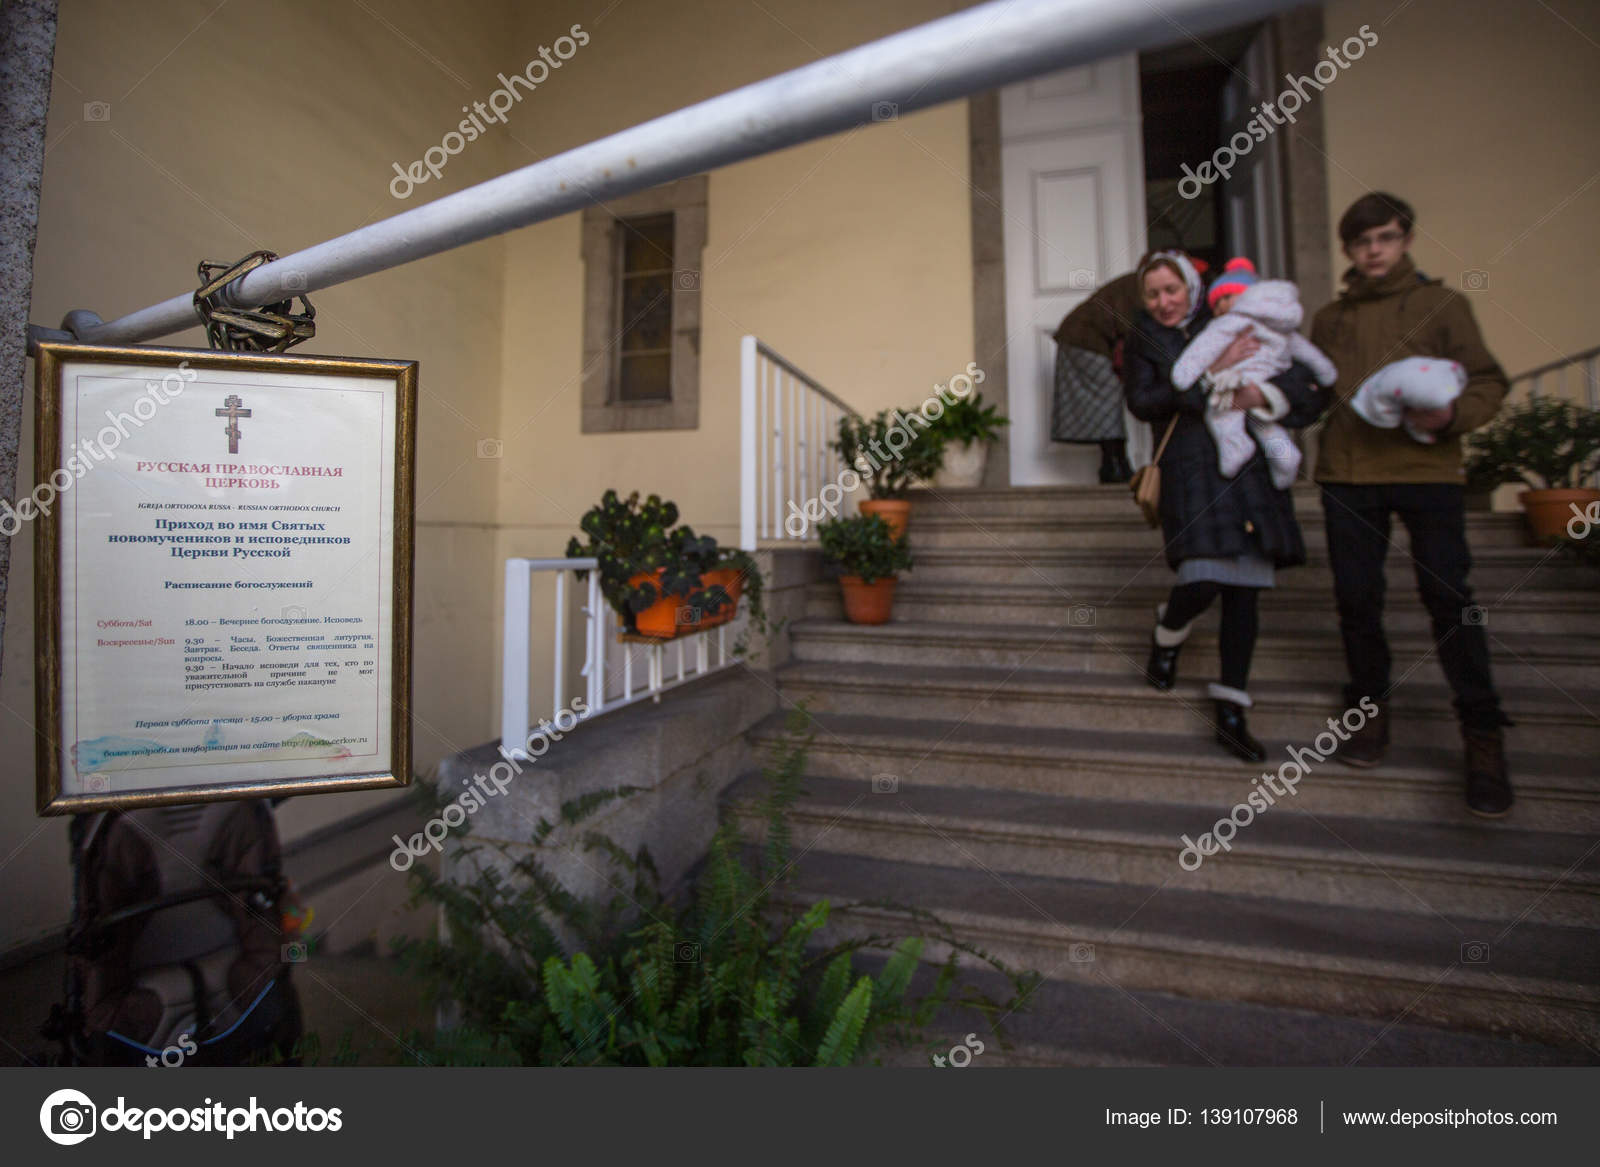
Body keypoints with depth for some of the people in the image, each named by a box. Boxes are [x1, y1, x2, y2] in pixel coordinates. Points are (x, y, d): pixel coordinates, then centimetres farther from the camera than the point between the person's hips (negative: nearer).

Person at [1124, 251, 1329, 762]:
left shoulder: (1235, 329, 12)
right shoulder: (1143, 342, 10)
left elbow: (1308, 382, 8)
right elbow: (1141, 403, -7)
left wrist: (1263, 394, -13)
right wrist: (1210, 374, -14)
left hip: (1252, 470, 2)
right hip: (1192, 474, -2)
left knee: (1244, 591, 0)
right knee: (1202, 581, -18)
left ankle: (1230, 714, 10)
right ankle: (1167, 634, 20)